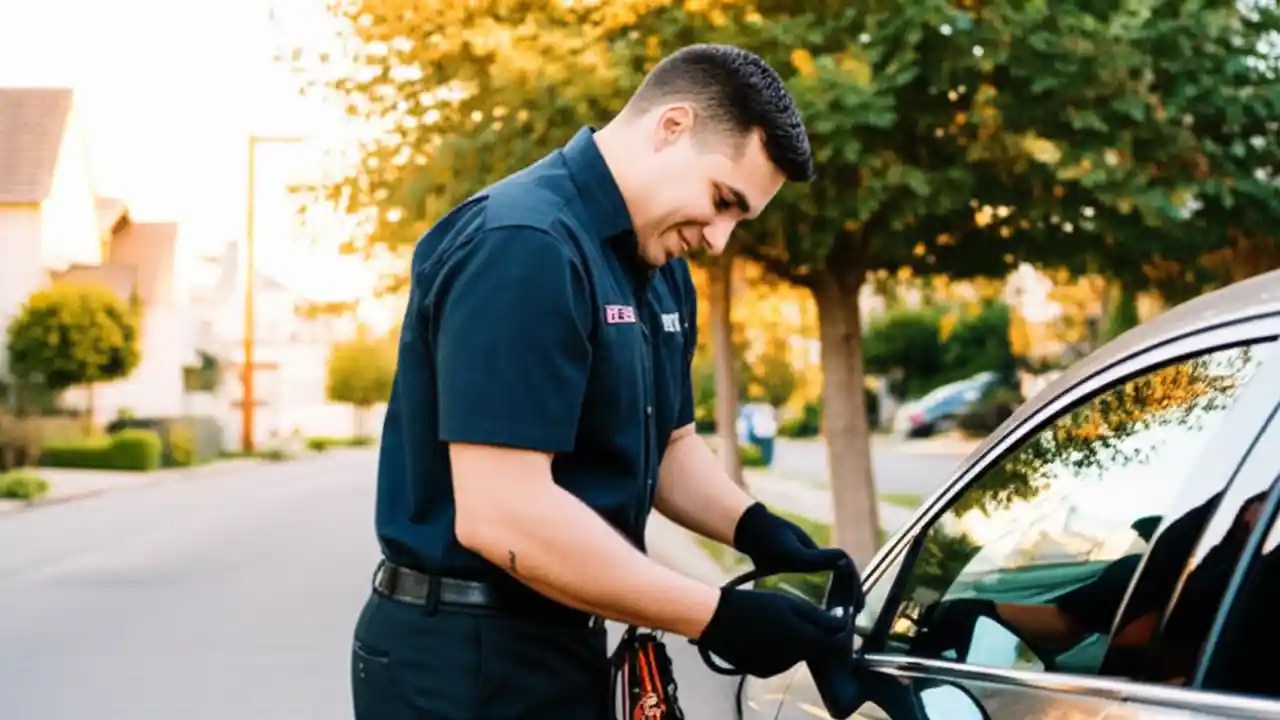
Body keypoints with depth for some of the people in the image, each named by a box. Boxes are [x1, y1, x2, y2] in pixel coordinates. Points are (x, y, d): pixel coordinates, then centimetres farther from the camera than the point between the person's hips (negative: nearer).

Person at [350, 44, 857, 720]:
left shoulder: (658, 270, 10)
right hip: (469, 659, -9)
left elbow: (671, 446, 17)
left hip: (560, 647, 9)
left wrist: (754, 528, -3)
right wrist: (717, 617, -23)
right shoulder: (523, 243, -20)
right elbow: (501, 514, -27)